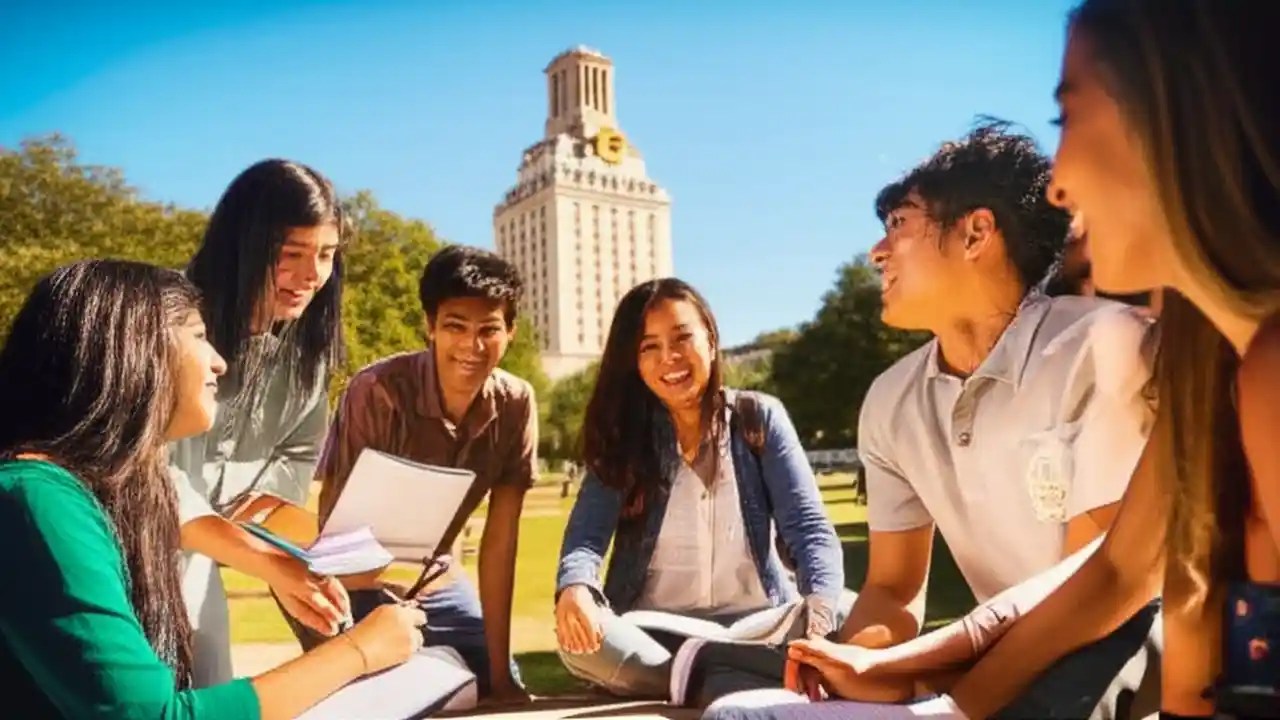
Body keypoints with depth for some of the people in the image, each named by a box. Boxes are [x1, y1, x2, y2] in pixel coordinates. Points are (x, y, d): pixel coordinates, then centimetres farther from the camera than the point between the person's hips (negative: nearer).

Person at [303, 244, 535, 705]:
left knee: (505, 697, 4)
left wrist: (500, 669, -13)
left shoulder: (516, 405, -16)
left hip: (436, 582, 4)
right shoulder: (377, 392, -27)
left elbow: (500, 541, -12)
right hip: (357, 587, -3)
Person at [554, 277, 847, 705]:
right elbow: (587, 533, -11)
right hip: (653, 634, 1)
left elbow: (809, 529, -9)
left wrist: (819, 619, -29)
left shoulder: (760, 418, -2)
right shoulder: (623, 434, 0)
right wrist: (574, 588, -35)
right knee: (578, 638, -30)